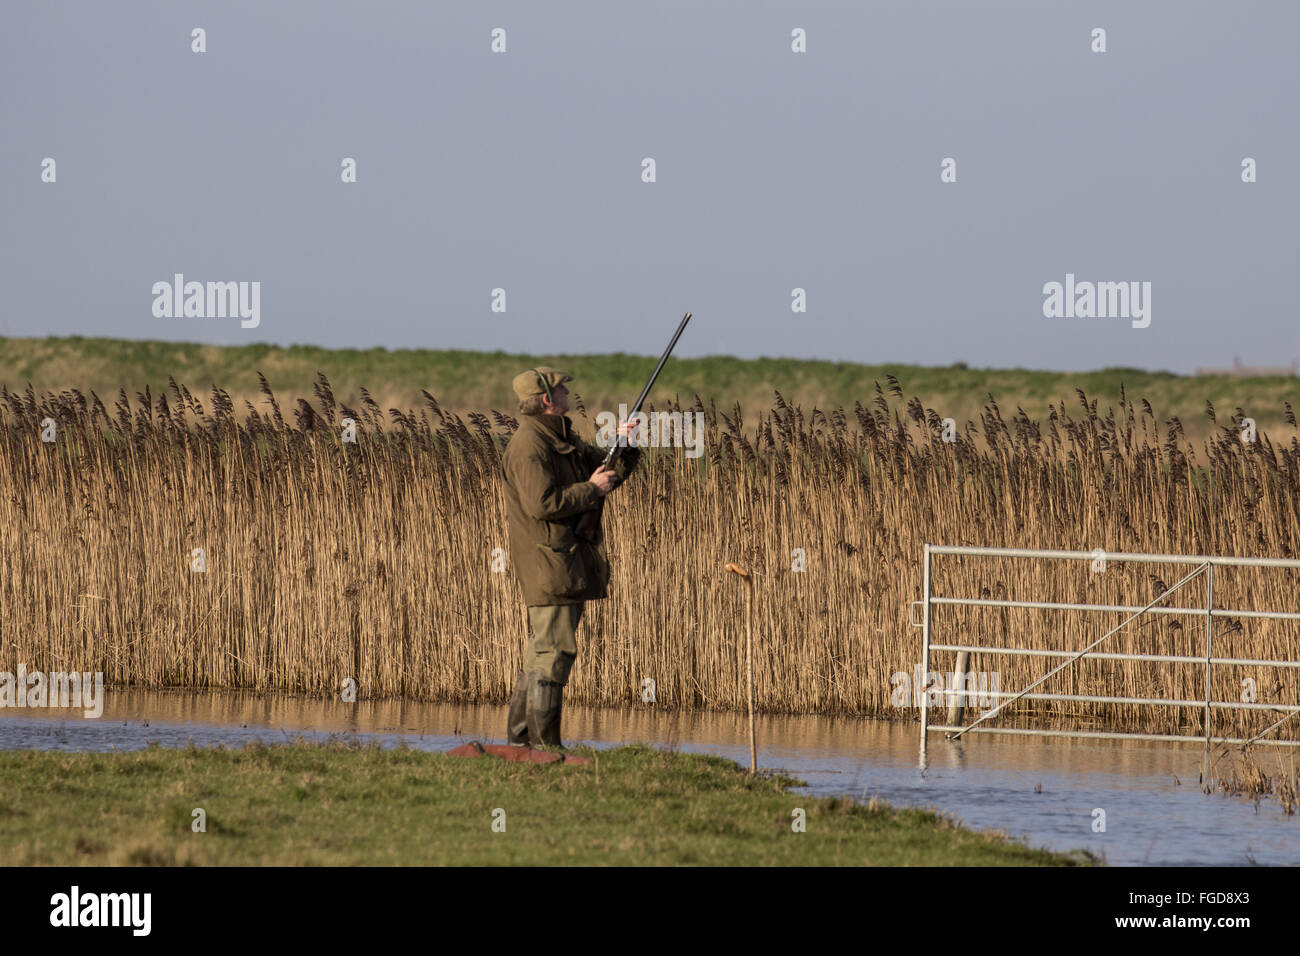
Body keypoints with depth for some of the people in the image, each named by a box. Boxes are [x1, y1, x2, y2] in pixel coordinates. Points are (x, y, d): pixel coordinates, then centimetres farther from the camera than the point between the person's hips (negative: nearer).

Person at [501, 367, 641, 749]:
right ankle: (543, 744, -10)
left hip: (569, 558, 11)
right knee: (554, 649, -11)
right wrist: (591, 489, -15)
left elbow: (606, 473, 22)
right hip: (547, 559, -11)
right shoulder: (529, 446, -15)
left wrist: (624, 449, 2)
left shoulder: (563, 440, 18)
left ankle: (520, 738, 18)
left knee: (543, 651, 13)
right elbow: (541, 503, -24)